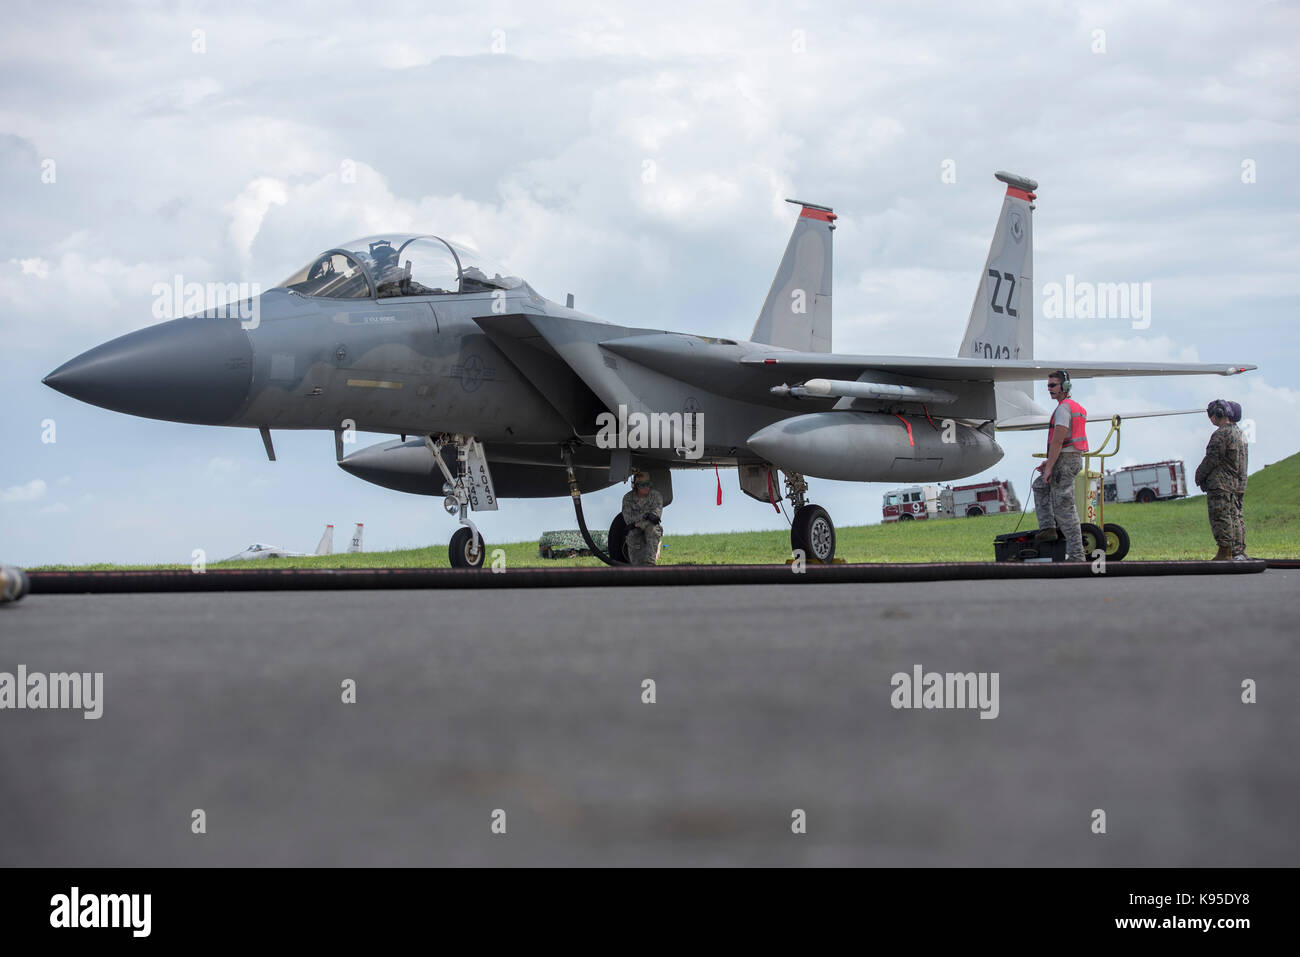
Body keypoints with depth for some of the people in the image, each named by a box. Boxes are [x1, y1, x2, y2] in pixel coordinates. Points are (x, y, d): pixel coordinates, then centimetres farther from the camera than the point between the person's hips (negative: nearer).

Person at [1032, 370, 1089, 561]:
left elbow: (1058, 440, -21)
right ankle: (1048, 528, 14)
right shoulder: (1076, 408, 18)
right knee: (1040, 487, 28)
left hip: (1064, 461, -11)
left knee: (1064, 508, -7)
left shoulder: (1063, 408, -14)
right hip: (1075, 459, 11)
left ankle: (1076, 555, -7)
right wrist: (1050, 462, 22)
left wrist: (1049, 467, -20)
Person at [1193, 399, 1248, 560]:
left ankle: (1225, 552, -11)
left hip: (1221, 484, -9)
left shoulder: (1222, 434, -12)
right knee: (1235, 517, 9)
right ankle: (1239, 551, 7)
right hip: (1238, 485, 9)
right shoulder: (1240, 433, 18)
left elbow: (1212, 459, -15)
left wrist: (1199, 476, -1)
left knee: (1221, 518, -8)